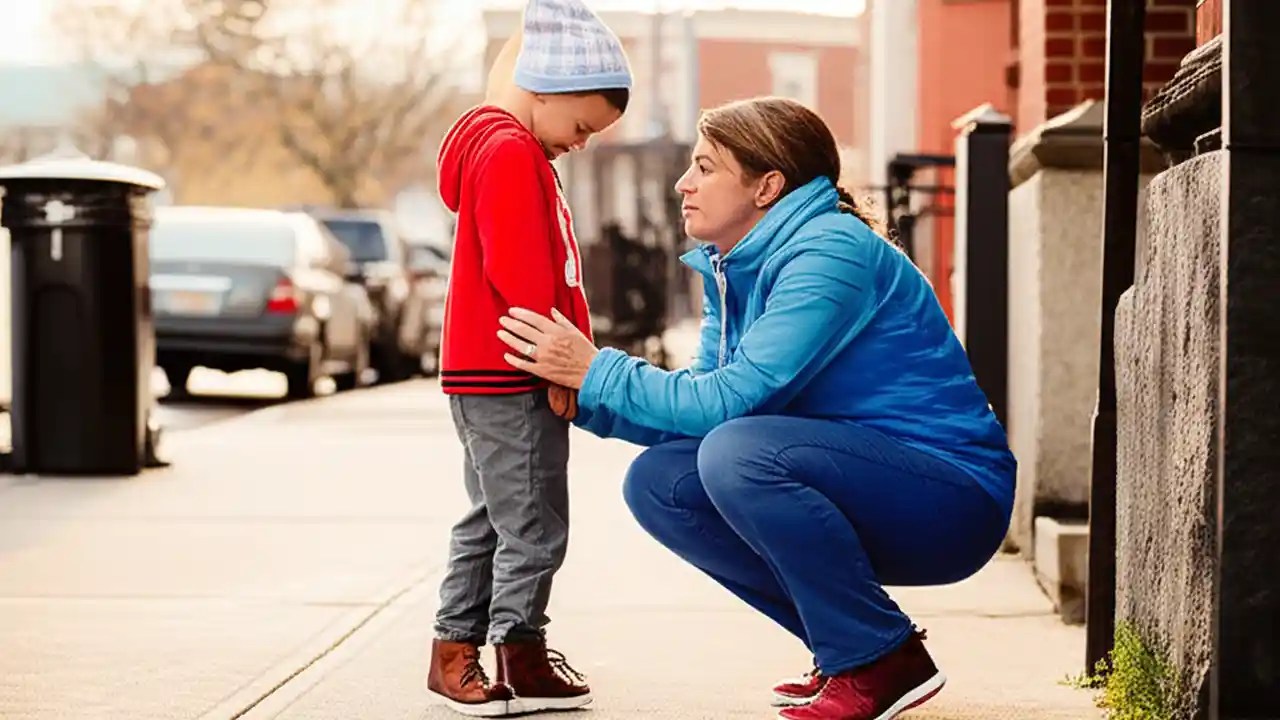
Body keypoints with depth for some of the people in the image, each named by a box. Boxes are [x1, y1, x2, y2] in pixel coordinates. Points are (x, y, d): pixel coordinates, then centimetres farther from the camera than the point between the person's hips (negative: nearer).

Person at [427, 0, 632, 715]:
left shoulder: (525, 153, 19)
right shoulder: (510, 153, -15)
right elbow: (518, 276, -21)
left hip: (491, 378, 11)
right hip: (510, 379, -11)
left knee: (492, 519, 15)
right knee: (532, 524, -5)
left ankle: (455, 653, 20)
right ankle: (523, 661, 1)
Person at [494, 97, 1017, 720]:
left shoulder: (830, 254, -19)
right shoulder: (733, 268, 9)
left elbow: (731, 399, -24)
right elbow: (704, 402, 6)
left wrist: (596, 371, -17)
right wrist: (582, 395, -6)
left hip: (954, 496, -9)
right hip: (858, 490, 9)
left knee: (737, 452, -30)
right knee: (658, 480, -3)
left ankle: (882, 662, -16)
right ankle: (846, 645, 4)